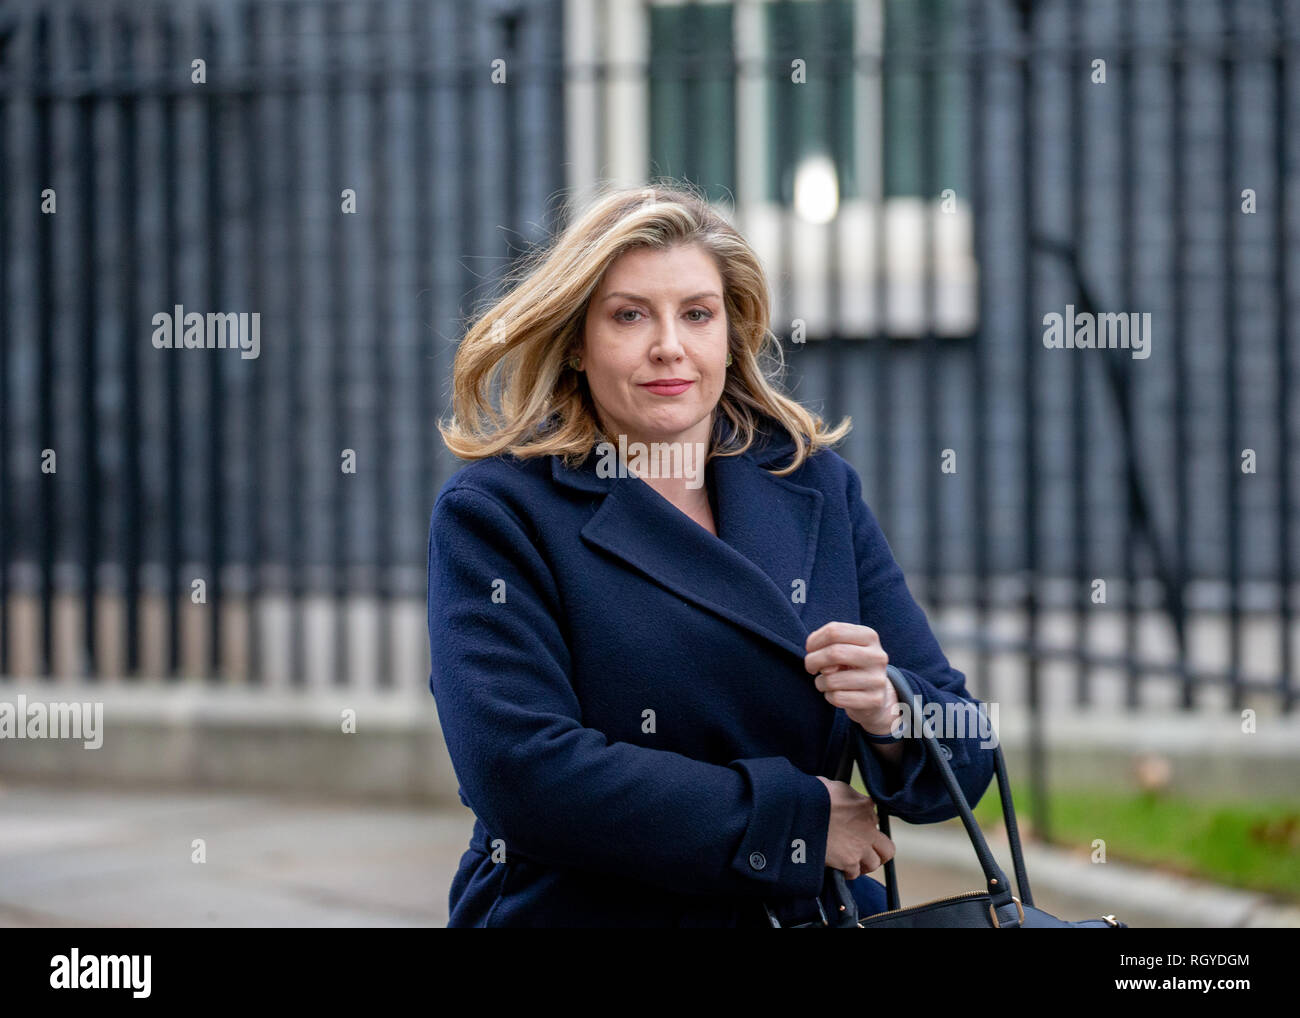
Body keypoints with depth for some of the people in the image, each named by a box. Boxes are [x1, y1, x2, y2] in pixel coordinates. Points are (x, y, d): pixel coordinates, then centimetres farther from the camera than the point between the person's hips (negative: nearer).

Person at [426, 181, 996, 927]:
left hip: (817, 919, 3)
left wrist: (890, 714, -11)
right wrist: (797, 818, -11)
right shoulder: (494, 513, 1)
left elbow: (965, 761, 12)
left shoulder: (819, 489, 11)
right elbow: (520, 775, -13)